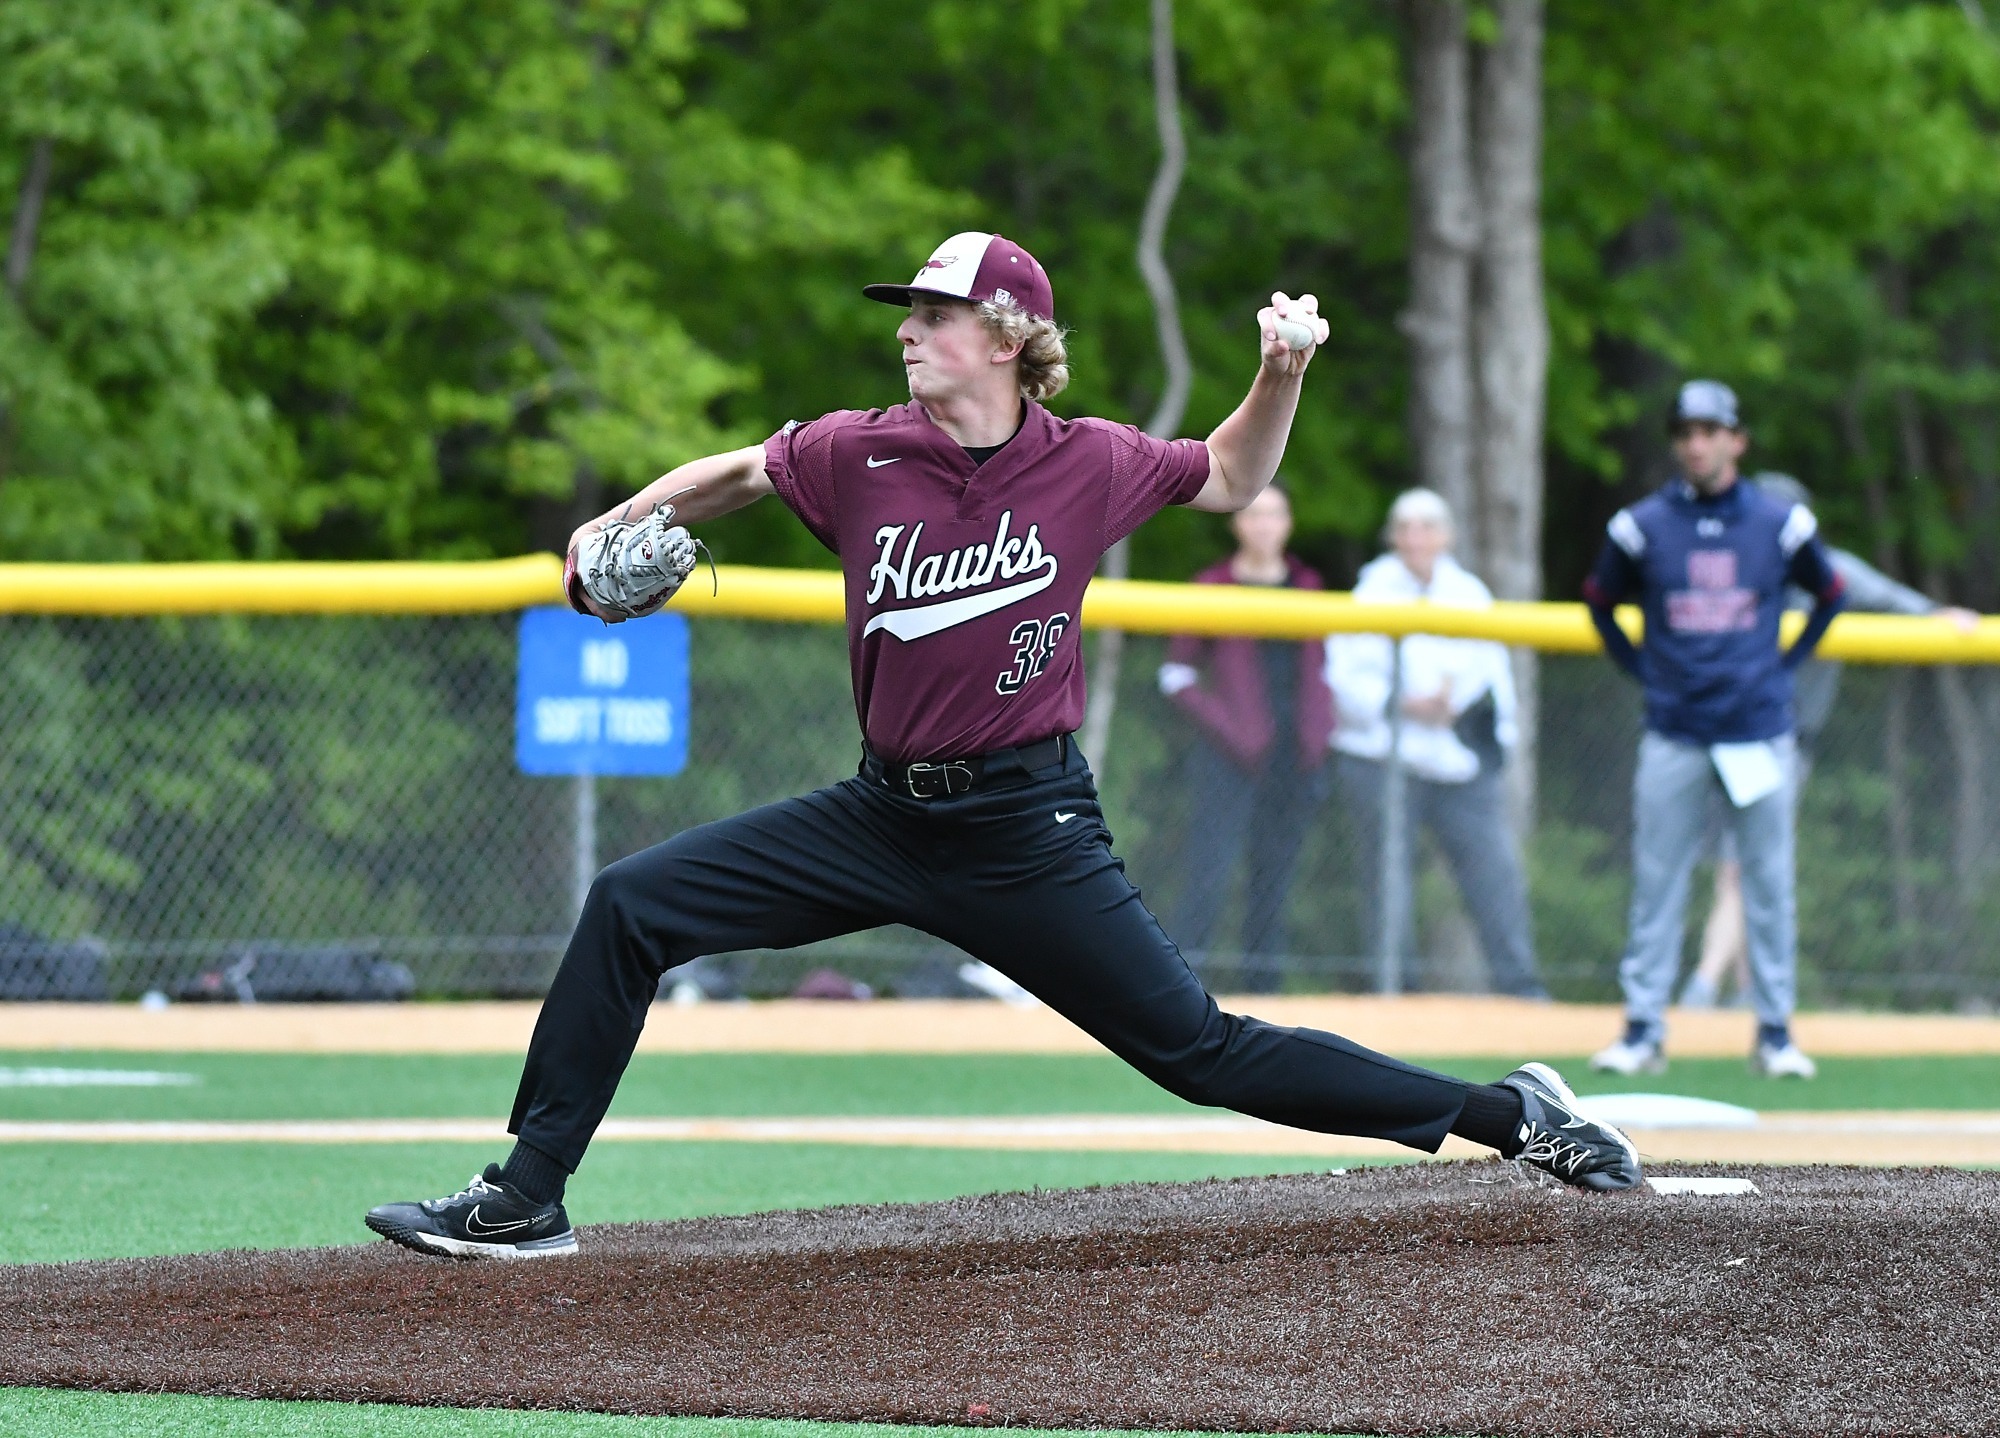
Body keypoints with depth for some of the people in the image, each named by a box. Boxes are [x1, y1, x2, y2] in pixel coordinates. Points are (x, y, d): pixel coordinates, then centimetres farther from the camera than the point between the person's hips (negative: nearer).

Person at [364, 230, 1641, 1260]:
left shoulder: (1089, 467, -8)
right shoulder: (860, 455, -5)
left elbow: (1232, 479, 9)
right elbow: (739, 472, 16)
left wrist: (1284, 375, -7)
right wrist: (616, 533, 8)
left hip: (1030, 833, -3)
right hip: (884, 817, 4)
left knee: (1200, 1049, -7)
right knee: (630, 909, -6)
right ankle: (527, 1202, 1)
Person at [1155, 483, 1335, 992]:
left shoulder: (1306, 586, 13)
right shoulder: (1214, 585, 1)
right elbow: (1176, 673, 0)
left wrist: (1319, 726, 6)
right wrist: (1225, 724, -12)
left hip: (1295, 761, 4)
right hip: (1229, 760, -4)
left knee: (1273, 887, 5)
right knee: (1205, 878, -13)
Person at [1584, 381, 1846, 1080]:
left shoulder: (1781, 523, 2)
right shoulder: (1643, 525, 1)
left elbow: (1830, 595, 17)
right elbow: (1600, 603, 16)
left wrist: (1787, 663, 8)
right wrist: (1641, 670, 7)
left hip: (1759, 733, 0)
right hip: (1674, 735, 0)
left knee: (1770, 885, 3)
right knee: (1656, 885, 0)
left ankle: (1775, 1032, 10)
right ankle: (1643, 1029, 4)